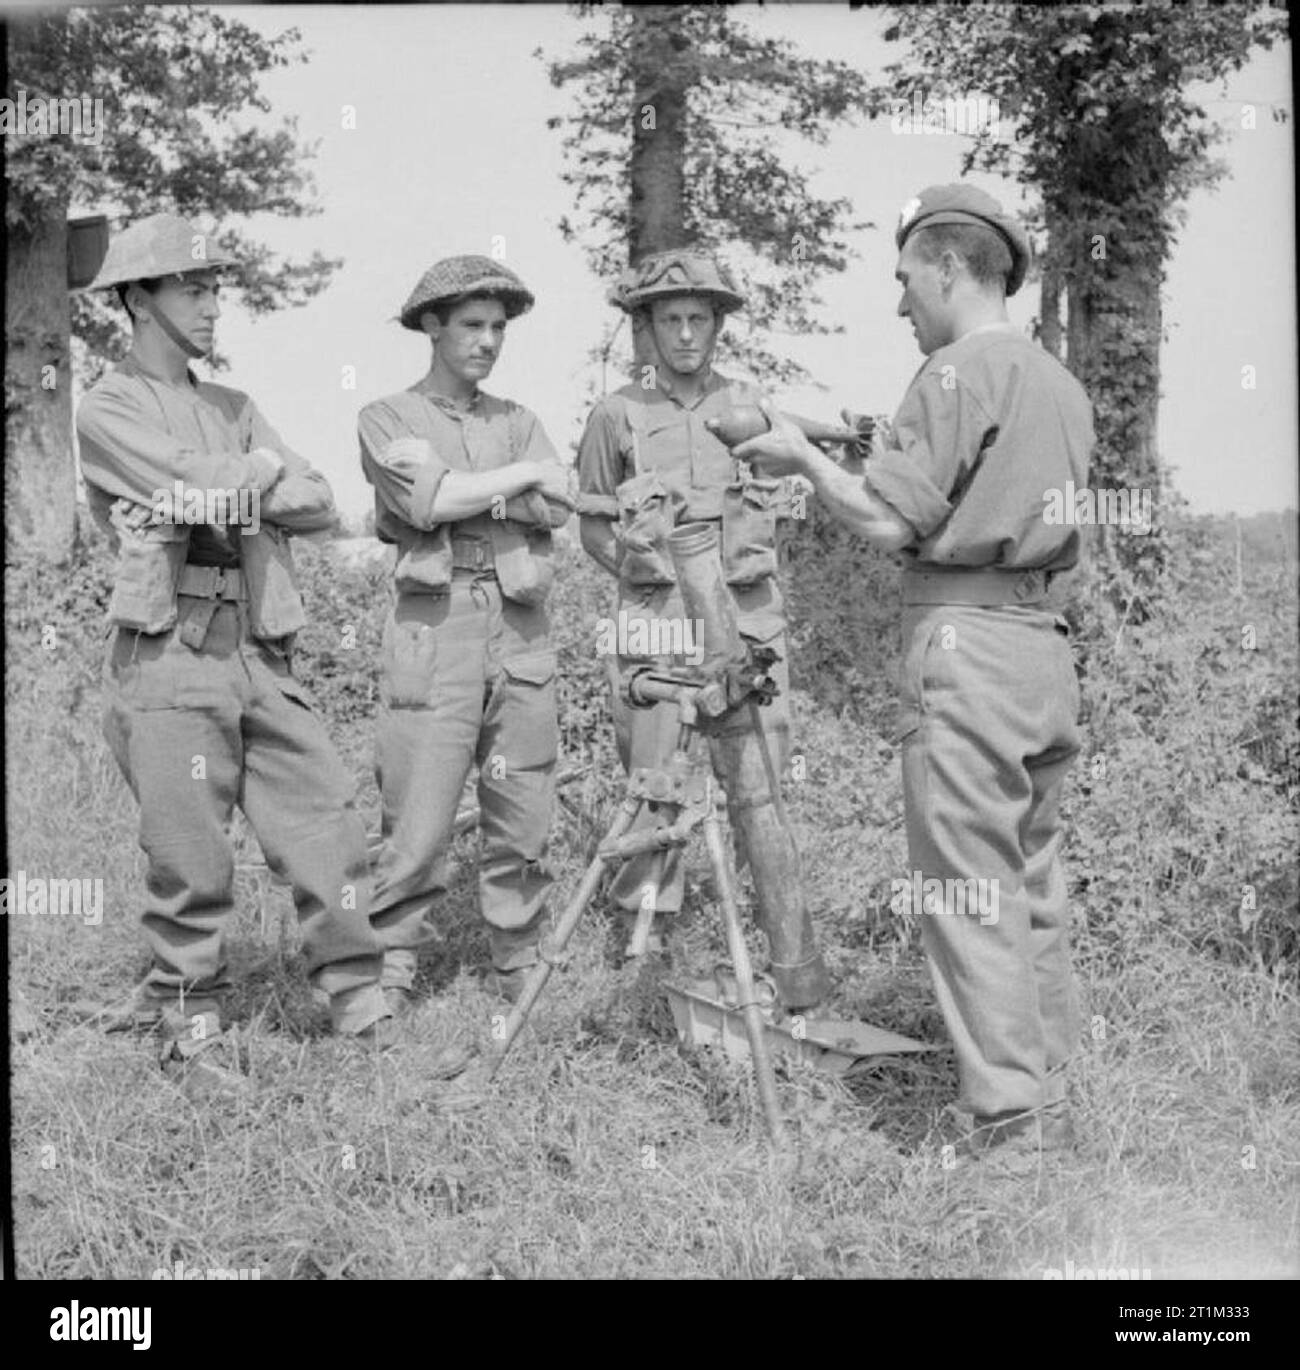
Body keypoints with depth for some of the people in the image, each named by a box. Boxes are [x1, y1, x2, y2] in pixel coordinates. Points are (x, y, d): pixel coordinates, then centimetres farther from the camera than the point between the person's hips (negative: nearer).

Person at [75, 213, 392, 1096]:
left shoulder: (235, 410, 20)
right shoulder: (111, 411, 0)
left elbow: (319, 506, 8)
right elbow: (202, 496, -15)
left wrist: (231, 492, -8)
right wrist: (262, 471, 4)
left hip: (262, 655, 6)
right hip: (170, 661, -5)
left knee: (328, 824, 1)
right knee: (191, 855, -2)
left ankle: (361, 1004, 9)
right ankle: (192, 1027, 12)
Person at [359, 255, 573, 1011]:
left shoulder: (519, 421, 19)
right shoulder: (389, 419, 9)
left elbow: (558, 509, 1)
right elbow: (425, 501, -10)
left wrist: (457, 490, -8)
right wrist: (522, 475, -3)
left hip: (522, 629, 4)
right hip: (435, 627, -4)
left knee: (525, 818, 4)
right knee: (418, 822, -7)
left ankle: (520, 967, 14)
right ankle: (390, 976, 2)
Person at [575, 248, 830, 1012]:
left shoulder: (748, 407, 10)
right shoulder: (618, 416, 4)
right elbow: (595, 527, 9)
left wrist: (735, 569, 5)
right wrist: (650, 564, -4)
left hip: (747, 614, 1)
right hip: (655, 619, -1)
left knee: (759, 792, -4)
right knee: (654, 790, 1)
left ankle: (799, 975, -2)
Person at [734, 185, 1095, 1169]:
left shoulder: (956, 374, -9)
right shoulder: (1064, 386, 16)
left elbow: (887, 522, -13)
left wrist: (803, 457, 3)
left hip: (965, 645, -8)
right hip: (1047, 645, 8)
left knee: (970, 893, -4)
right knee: (1035, 884, 13)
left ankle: (1008, 1119, -3)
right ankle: (1049, 1097, 18)